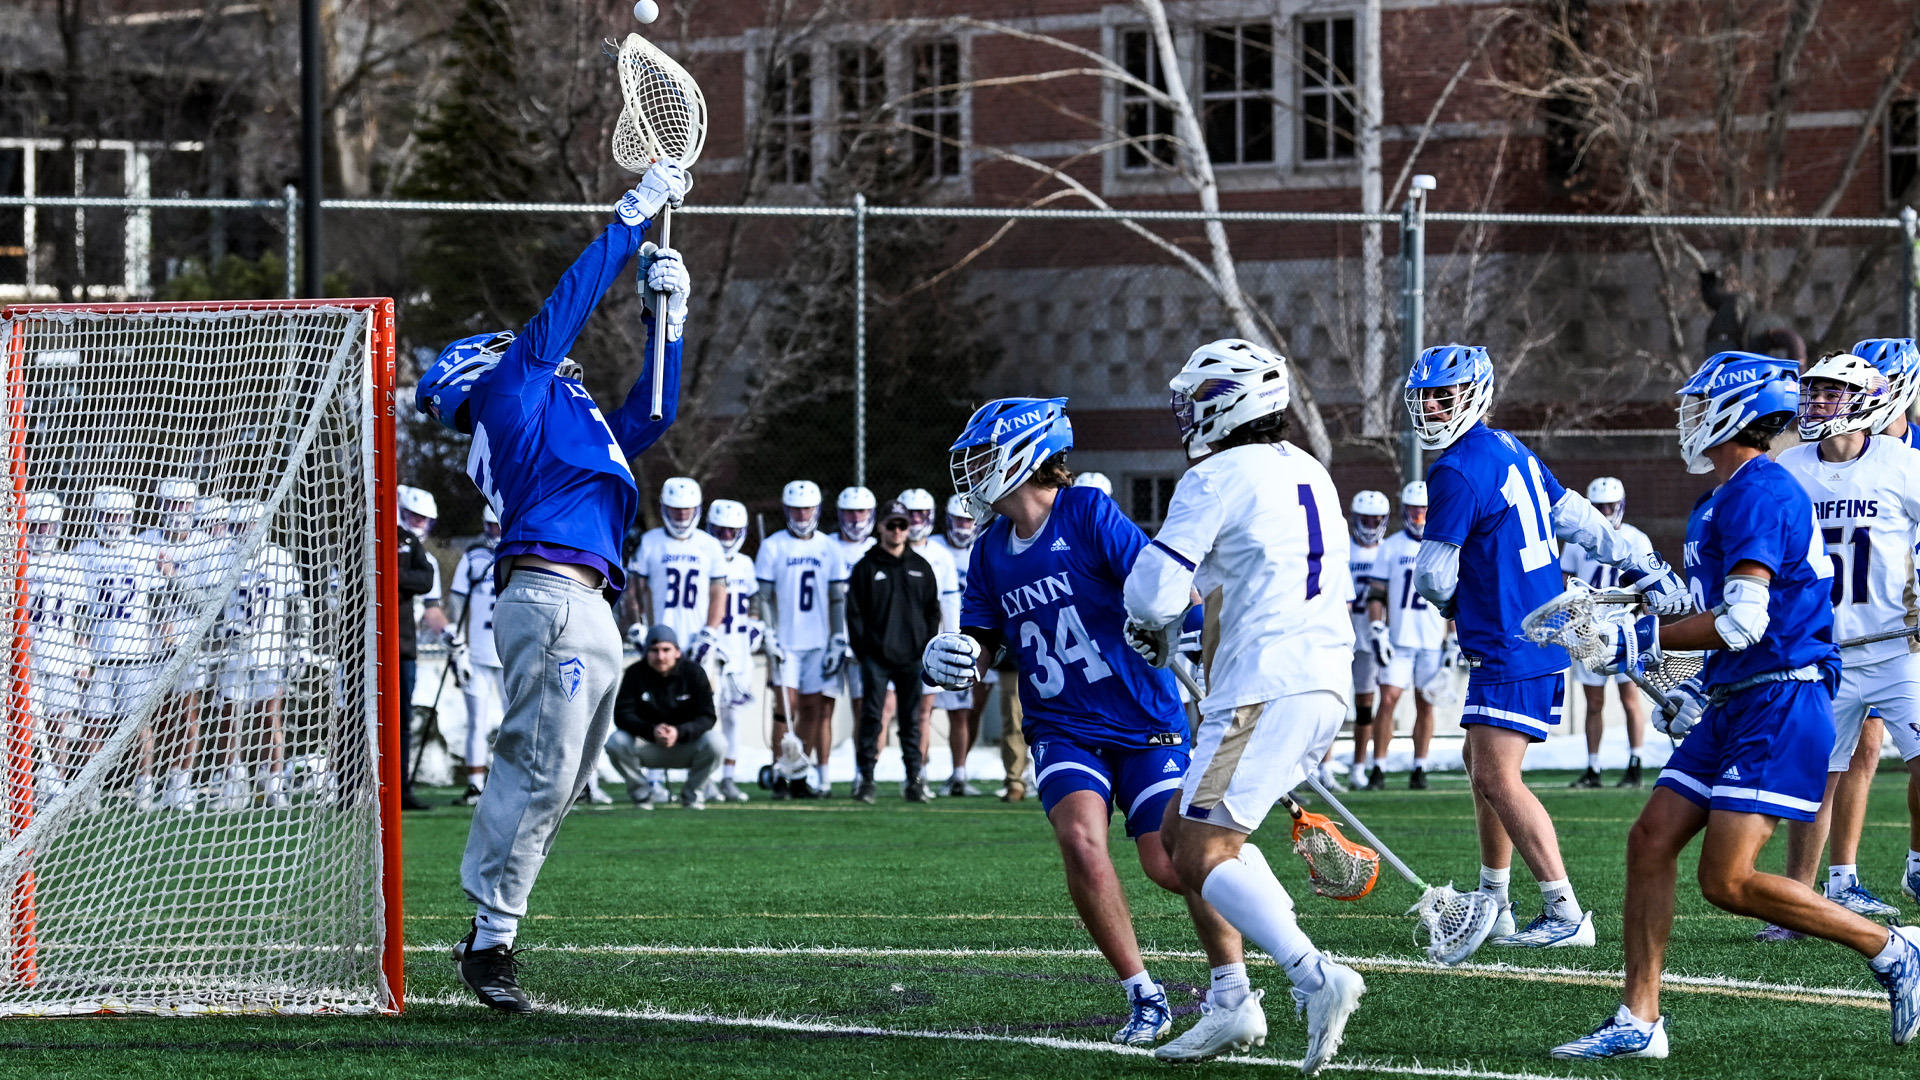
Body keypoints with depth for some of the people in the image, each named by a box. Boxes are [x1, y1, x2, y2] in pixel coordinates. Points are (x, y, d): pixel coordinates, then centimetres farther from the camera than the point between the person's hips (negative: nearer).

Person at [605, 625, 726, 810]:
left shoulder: (694, 673, -8)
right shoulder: (635, 674, -8)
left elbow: (706, 718, -13)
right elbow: (622, 715, -15)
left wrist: (679, 732, -34)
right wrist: (652, 731, -35)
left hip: (685, 746, 0)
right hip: (647, 747, 0)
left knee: (716, 742, -29)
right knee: (616, 742, -28)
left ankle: (692, 795, -4)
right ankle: (640, 793, -4)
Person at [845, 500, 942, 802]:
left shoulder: (921, 568, 11)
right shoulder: (866, 567, 4)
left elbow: (932, 612, 14)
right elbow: (855, 612, 2)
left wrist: (927, 648, 4)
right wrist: (860, 649, -5)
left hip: (912, 658, 2)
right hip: (876, 657, -2)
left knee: (912, 720, 3)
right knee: (872, 718, -4)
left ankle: (914, 778, 7)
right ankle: (866, 779, 1)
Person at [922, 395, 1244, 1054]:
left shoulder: (1088, 514, -10)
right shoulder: (992, 549, 8)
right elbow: (979, 643, 13)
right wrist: (956, 660, -8)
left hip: (1142, 720, -4)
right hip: (1062, 726, 4)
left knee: (1170, 864, -12)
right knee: (1079, 835, -21)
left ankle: (1232, 985, 13)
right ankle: (1144, 1000, -9)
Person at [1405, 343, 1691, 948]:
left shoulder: (1459, 472, -17)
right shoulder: (1510, 451, 12)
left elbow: (1434, 578, -13)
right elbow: (1574, 515, 21)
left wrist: (1448, 603, 10)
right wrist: (1642, 567, 27)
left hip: (1510, 649, -10)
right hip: (1542, 633, 10)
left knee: (1498, 779, -12)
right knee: (1483, 766, 18)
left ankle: (1565, 915, -15)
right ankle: (1494, 906, 24)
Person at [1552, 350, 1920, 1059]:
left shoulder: (1758, 492, -15)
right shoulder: (1722, 502, 18)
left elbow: (1743, 623, -22)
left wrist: (1644, 642, -14)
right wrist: (1702, 689, 20)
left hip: (1780, 708, -10)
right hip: (1734, 708, 10)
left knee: (1728, 881, -14)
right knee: (1651, 842, 3)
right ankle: (1638, 1022, 5)